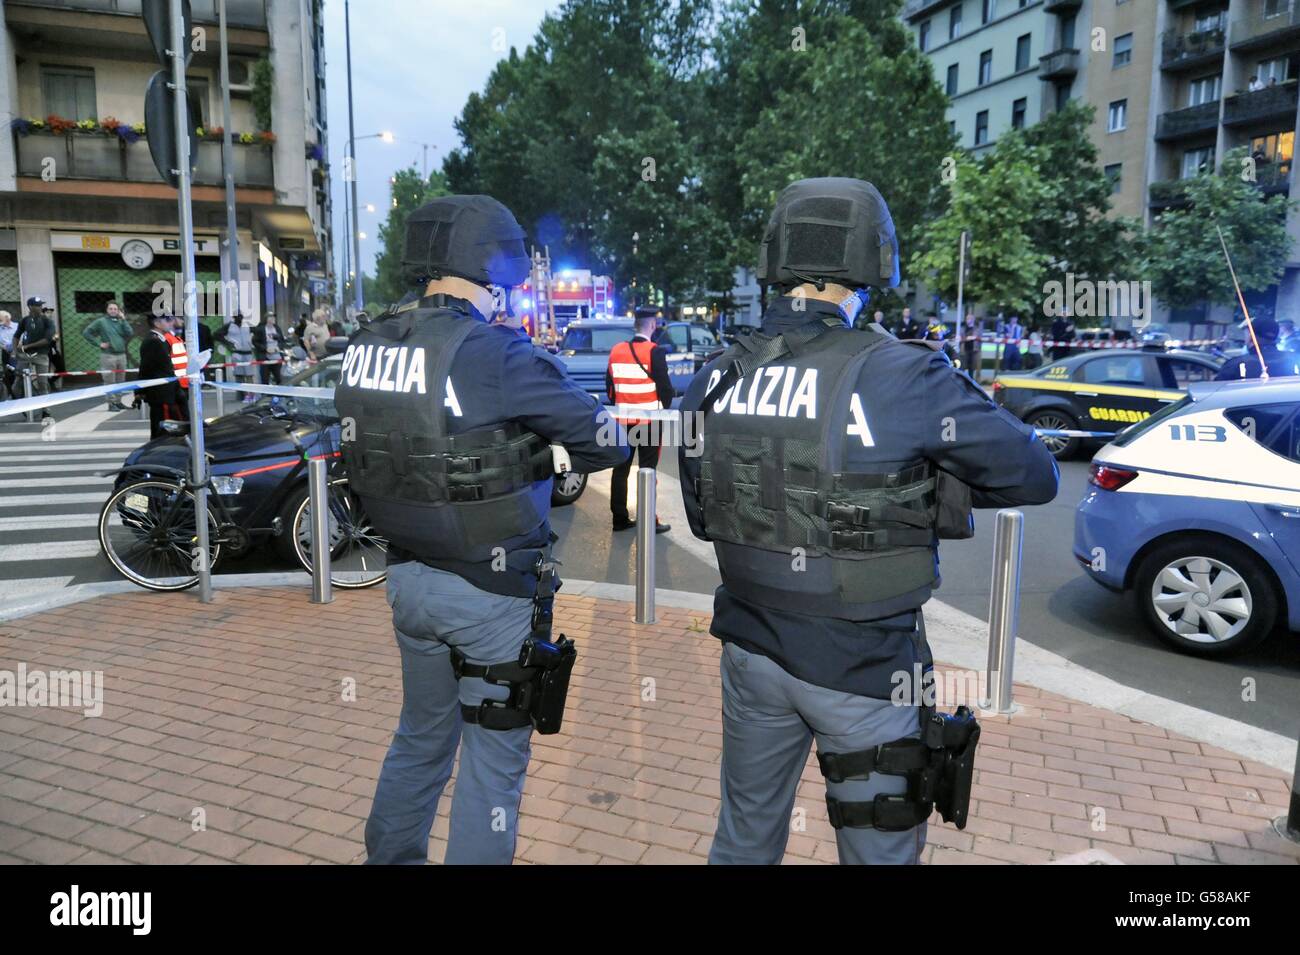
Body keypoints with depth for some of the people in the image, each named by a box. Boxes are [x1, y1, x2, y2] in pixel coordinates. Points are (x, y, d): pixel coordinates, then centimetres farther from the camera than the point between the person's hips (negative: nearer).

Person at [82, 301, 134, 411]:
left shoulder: (121, 321, 11)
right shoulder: (101, 321, -1)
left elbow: (130, 334, -3)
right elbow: (86, 332, -2)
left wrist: (123, 319, -5)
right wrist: (98, 344, -8)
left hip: (121, 355, 5)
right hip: (108, 355, -5)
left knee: (120, 381, 11)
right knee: (110, 381, -4)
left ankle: (118, 402, 20)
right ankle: (111, 404, -1)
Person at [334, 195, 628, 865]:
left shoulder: (364, 348, 0)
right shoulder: (495, 354, -21)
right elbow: (604, 440, -15)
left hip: (408, 579, 7)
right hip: (490, 593, -7)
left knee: (420, 737, 25)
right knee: (492, 760, 10)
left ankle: (389, 855, 41)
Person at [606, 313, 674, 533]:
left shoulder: (616, 350, 5)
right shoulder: (655, 351, -13)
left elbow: (609, 385, 10)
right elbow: (665, 387, -12)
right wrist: (664, 408, 6)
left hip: (622, 419, 5)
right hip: (649, 419, -5)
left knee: (621, 469, 10)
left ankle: (620, 518, 15)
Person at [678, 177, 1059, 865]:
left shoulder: (714, 380, -4)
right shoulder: (899, 377, -20)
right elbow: (1036, 477, -8)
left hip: (751, 654, 5)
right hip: (861, 676, -4)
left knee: (743, 841, 23)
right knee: (879, 850, 17)